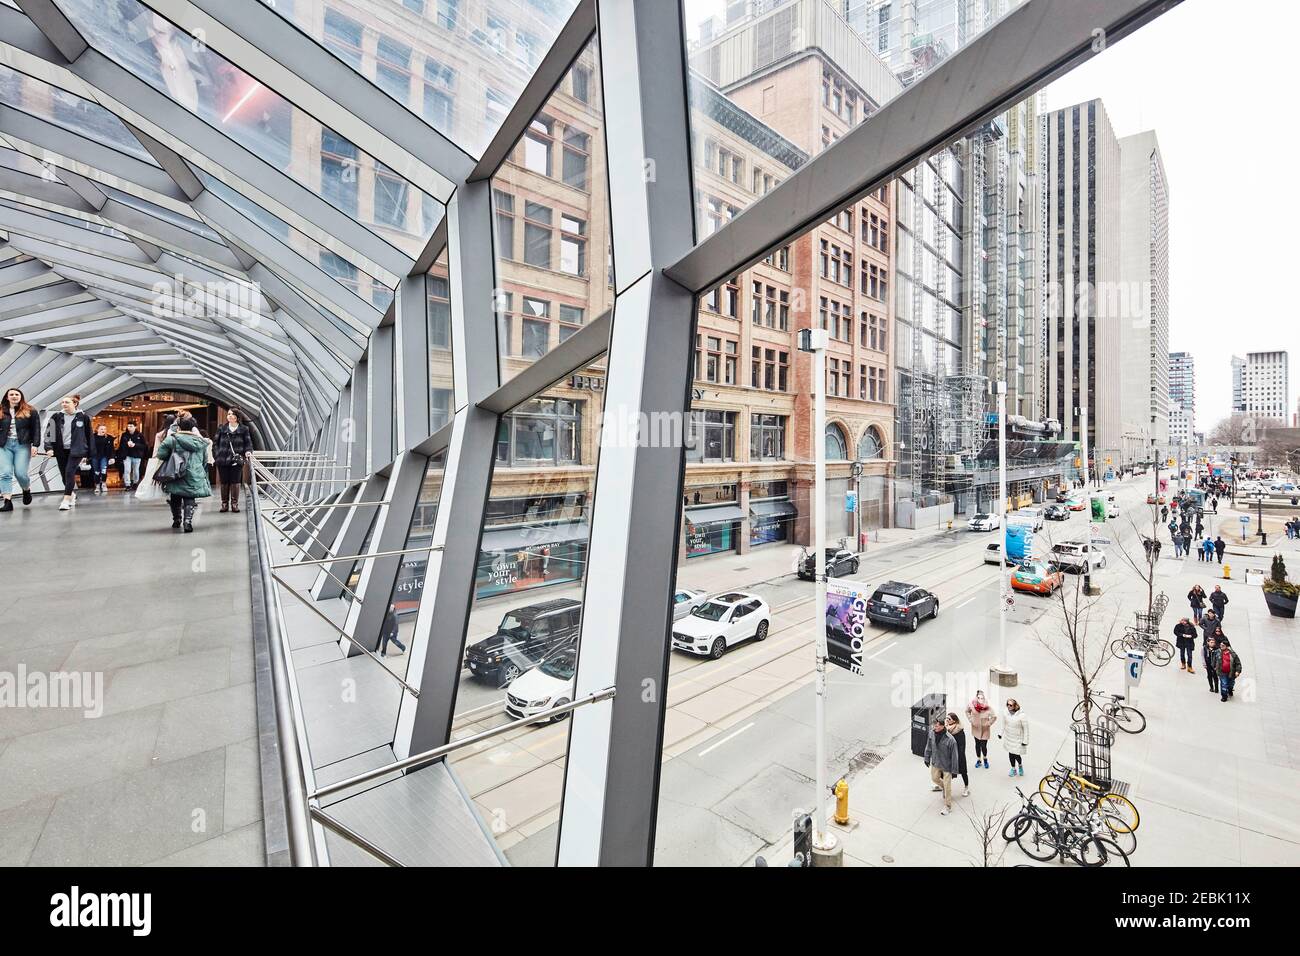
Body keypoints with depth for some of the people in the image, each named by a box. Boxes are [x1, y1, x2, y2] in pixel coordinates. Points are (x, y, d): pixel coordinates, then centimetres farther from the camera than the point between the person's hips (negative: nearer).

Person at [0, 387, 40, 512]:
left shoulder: (30, 412, 5)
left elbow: (36, 429, 1)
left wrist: (35, 444, -8)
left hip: (22, 445, -3)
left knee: (20, 473, -8)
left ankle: (26, 490, 23)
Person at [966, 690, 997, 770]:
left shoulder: (988, 707, -21)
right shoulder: (972, 705, -15)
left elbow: (994, 717, -7)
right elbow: (967, 711, 5)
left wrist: (988, 724, -10)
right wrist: (970, 719, -2)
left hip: (985, 730, -2)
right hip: (976, 729, 2)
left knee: (983, 746, 0)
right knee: (977, 745, 15)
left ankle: (985, 759, 31)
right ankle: (978, 759, 36)